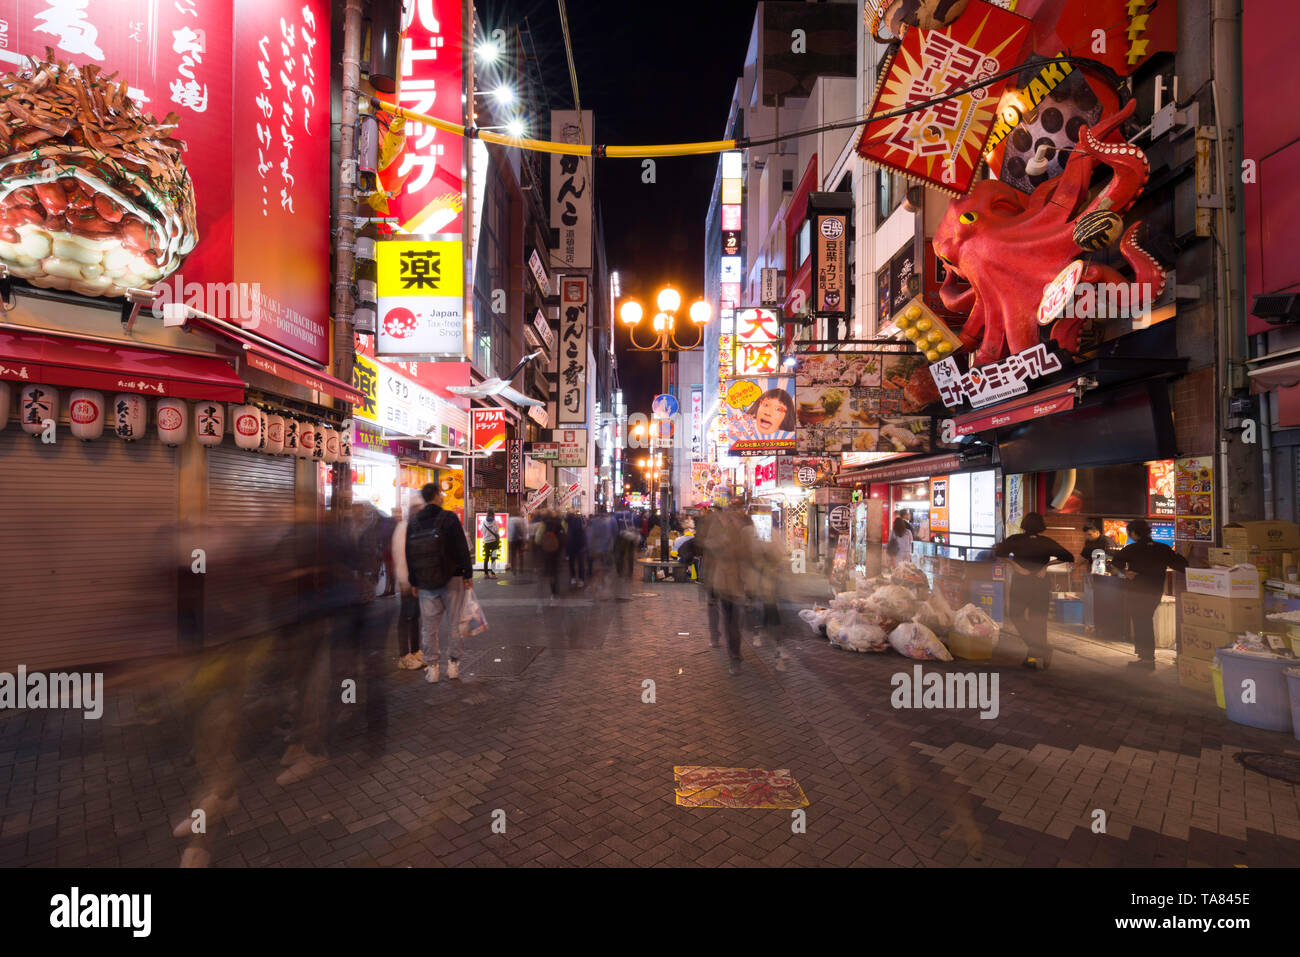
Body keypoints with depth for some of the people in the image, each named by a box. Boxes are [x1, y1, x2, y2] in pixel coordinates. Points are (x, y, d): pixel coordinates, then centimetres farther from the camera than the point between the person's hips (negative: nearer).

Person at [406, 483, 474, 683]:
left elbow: (408, 555, 11)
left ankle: (431, 667, 14)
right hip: (451, 579, -4)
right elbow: (462, 548, -11)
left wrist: (414, 582, 17)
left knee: (429, 625, 10)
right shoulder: (448, 518, -8)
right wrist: (468, 573, -4)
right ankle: (454, 664, 11)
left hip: (425, 583, 4)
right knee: (456, 621, 6)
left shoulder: (413, 523, 8)